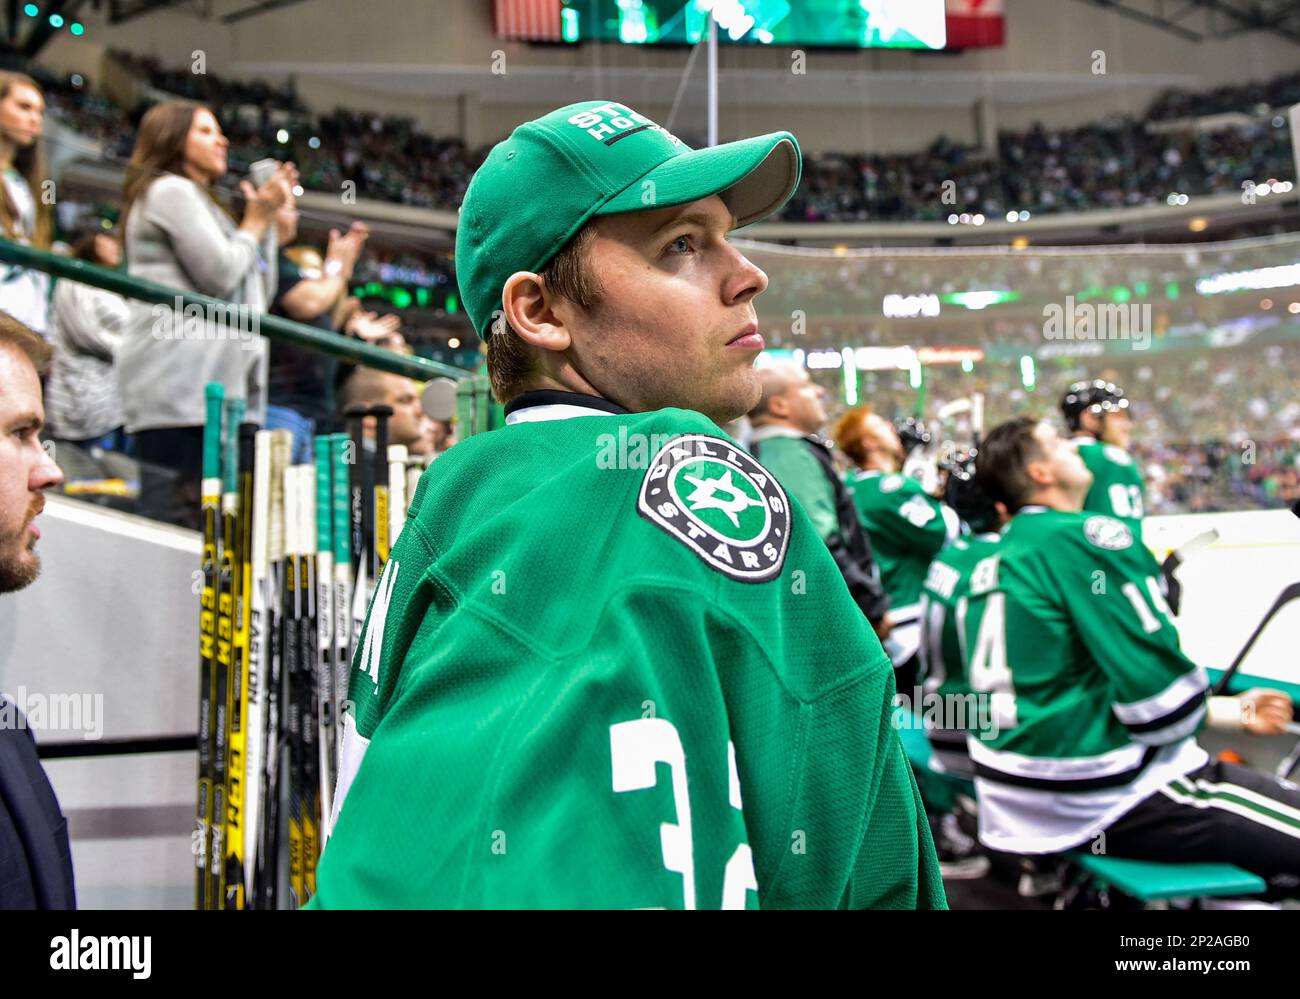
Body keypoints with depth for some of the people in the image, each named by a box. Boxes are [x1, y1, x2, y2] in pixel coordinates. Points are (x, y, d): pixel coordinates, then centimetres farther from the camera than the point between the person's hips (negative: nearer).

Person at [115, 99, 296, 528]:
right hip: (179, 382, -10)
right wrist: (256, 220, 3)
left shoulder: (199, 202, 31)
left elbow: (260, 295, 25)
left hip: (209, 387, 10)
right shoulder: (169, 191, 0)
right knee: (175, 516, -14)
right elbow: (221, 275, -12)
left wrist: (267, 221, 17)